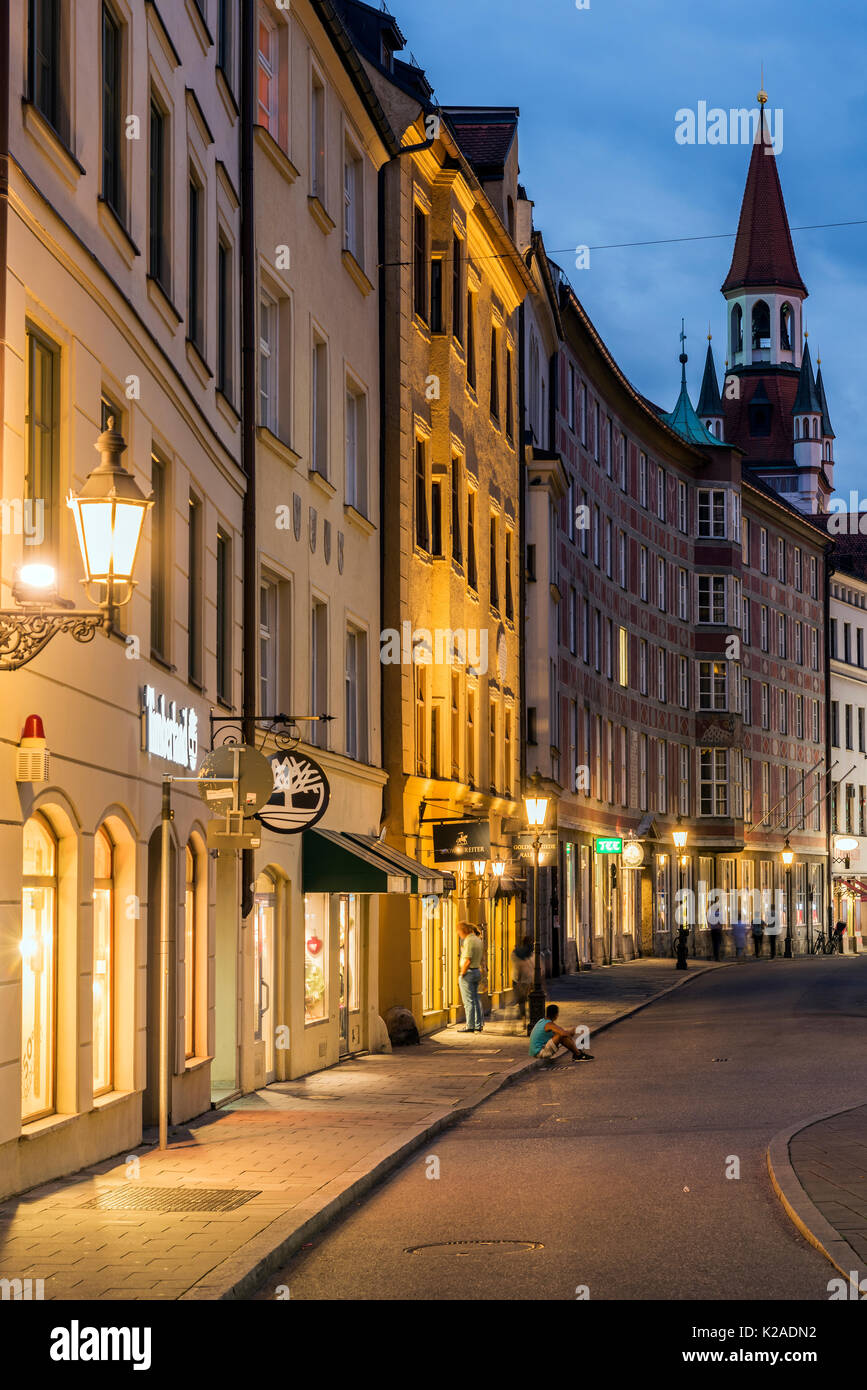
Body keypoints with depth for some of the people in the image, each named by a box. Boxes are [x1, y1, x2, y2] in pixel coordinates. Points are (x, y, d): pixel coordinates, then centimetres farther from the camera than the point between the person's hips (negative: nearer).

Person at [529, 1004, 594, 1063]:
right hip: (540, 1052, -10)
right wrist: (572, 1032, -10)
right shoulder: (549, 1024, -18)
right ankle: (579, 1054, -7)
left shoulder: (542, 1021, 11)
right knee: (562, 1036, -19)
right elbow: (564, 1033, -31)